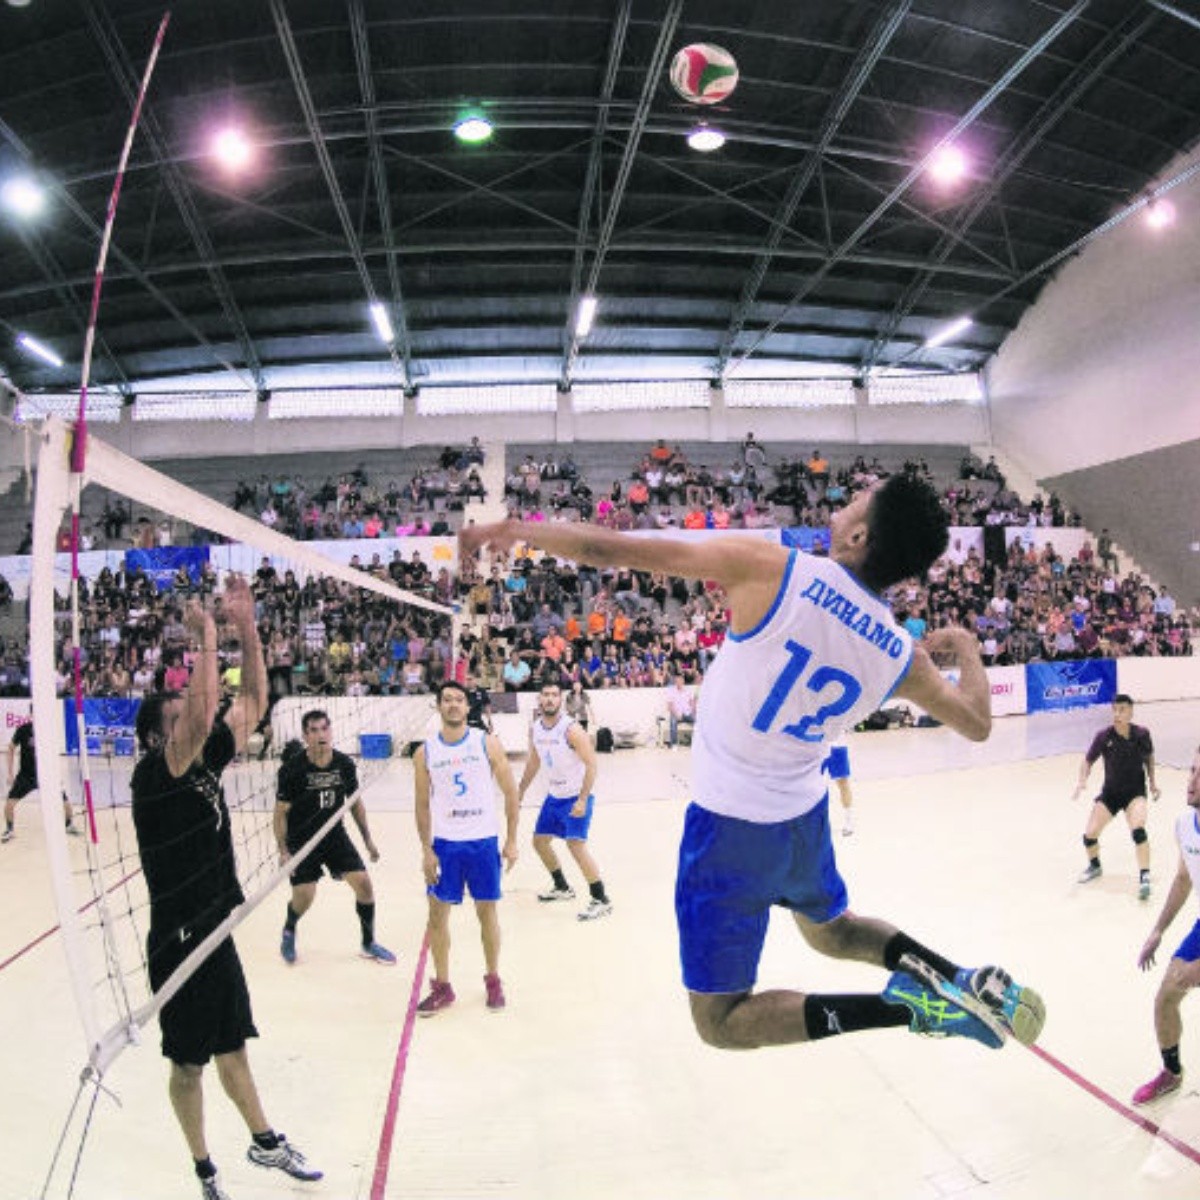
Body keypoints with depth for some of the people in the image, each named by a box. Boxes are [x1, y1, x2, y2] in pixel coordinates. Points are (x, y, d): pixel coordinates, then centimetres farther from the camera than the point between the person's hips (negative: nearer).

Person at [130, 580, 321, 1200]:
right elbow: (202, 714, -36)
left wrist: (247, 627, -7)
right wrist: (207, 636, -30)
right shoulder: (152, 778, -19)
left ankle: (265, 1142, 39)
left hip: (218, 933, 7)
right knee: (189, 1064, 11)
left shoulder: (206, 764, 2)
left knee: (232, 1045, 23)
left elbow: (253, 703, 1)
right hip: (179, 943, -7)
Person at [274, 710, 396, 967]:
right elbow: (281, 812, -9)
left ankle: (368, 943, 16)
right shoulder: (292, 768, -17)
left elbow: (355, 802, 7)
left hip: (335, 835, 3)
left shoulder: (344, 763, -7)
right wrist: (283, 851, -15)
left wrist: (367, 839, 9)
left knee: (363, 883, -5)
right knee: (303, 897, -7)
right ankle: (288, 932, 30)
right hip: (301, 841, -3)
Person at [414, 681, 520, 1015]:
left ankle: (493, 981, 25)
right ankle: (442, 987, 21)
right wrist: (426, 850, -2)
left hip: (484, 841, -1)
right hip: (444, 843, 1)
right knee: (438, 914, 5)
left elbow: (510, 793, 0)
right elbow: (423, 805, 5)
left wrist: (511, 840, -4)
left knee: (487, 912, 8)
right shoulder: (425, 753, 1)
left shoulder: (487, 744, -4)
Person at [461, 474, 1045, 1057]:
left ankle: (915, 1005, -5)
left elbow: (608, 550, -20)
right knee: (830, 928, 37)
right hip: (804, 817, 6)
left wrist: (517, 530, -3)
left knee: (720, 1023, 8)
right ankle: (962, 981, 17)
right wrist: (965, 645, 27)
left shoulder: (769, 569, -21)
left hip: (730, 828, -6)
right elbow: (977, 723, 9)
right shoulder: (902, 656, -7)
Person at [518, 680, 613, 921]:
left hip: (576, 797, -8)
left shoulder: (571, 729, -21)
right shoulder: (535, 728, 0)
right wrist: (520, 790, 18)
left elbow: (591, 764, -21)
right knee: (540, 840, 15)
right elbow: (533, 762, 16)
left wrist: (582, 800, -26)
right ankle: (562, 888, 35)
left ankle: (601, 900, -5)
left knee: (576, 845, -17)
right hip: (554, 795, 8)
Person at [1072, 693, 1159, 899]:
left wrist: (1152, 782, 6)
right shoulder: (1104, 737, -16)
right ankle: (1095, 866, 27)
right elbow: (1087, 761, -7)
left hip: (1135, 791, -1)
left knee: (1138, 829, -28)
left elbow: (1149, 757, 8)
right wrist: (1082, 781, -22)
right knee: (1089, 835, -4)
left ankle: (1144, 877, -18)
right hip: (1110, 792, 1)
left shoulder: (1142, 734, -12)